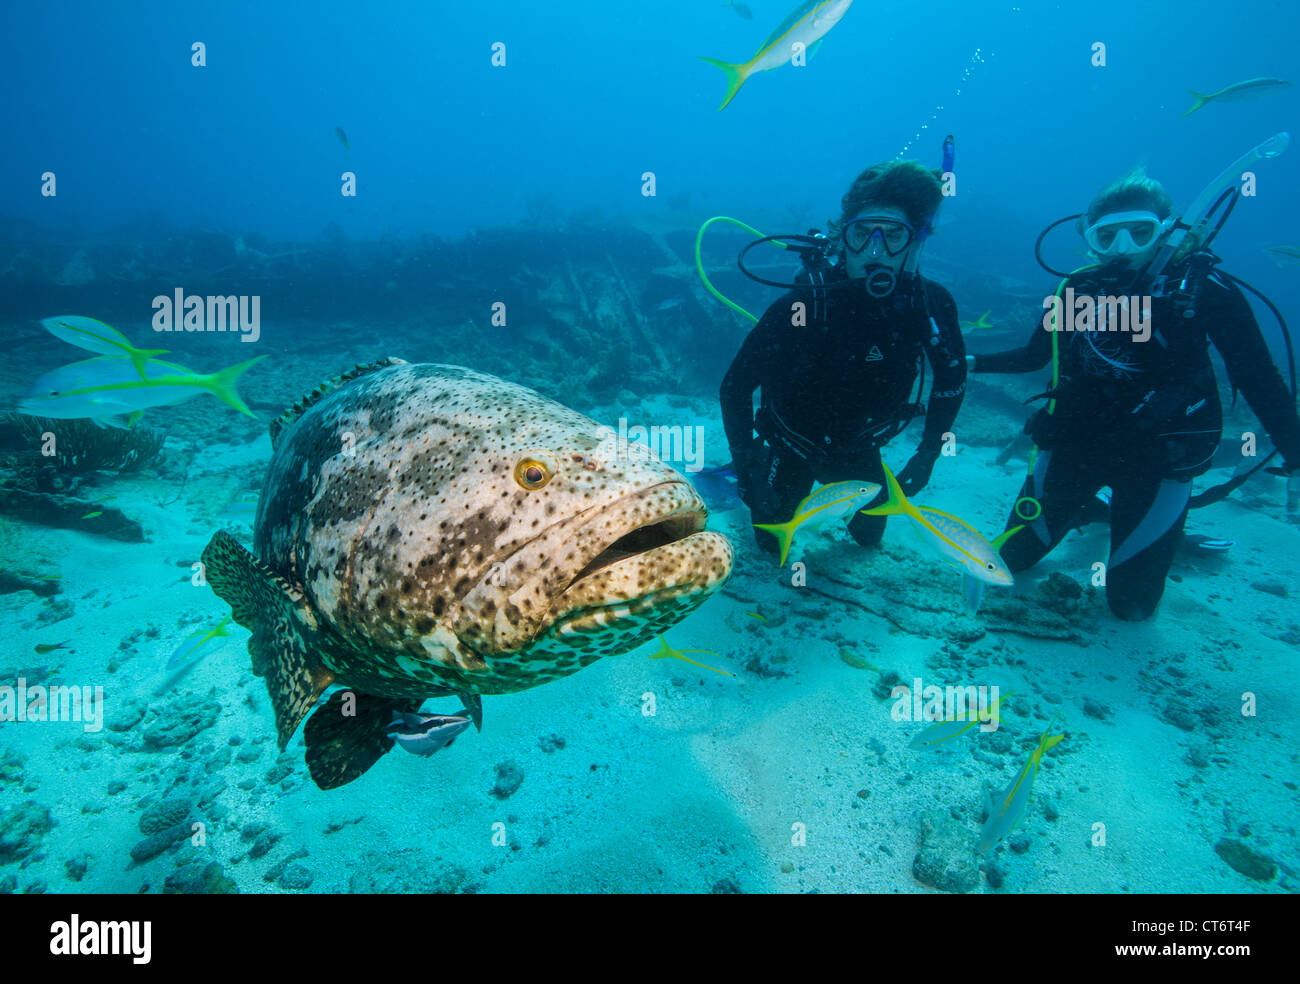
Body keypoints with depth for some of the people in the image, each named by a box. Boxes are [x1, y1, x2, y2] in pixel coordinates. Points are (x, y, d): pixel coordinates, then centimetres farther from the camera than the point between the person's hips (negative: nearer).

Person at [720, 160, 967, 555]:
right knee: (771, 542, 14)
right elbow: (735, 387, -24)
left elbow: (952, 380, -3)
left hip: (858, 449, 3)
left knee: (869, 535, 23)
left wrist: (927, 455, -4)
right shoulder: (802, 307, -34)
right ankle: (759, 465, 40)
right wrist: (744, 464, -24)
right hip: (793, 445, -3)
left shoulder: (931, 305, -24)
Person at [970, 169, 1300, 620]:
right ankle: (1087, 510, 37)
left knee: (1132, 604, 3)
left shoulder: (1205, 291, -12)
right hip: (1074, 444, 3)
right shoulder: (1076, 290, -4)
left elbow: (1260, 379, -11)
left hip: (1158, 459, -3)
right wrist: (972, 362, 2)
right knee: (1012, 557, 8)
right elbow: (1034, 356, 12)